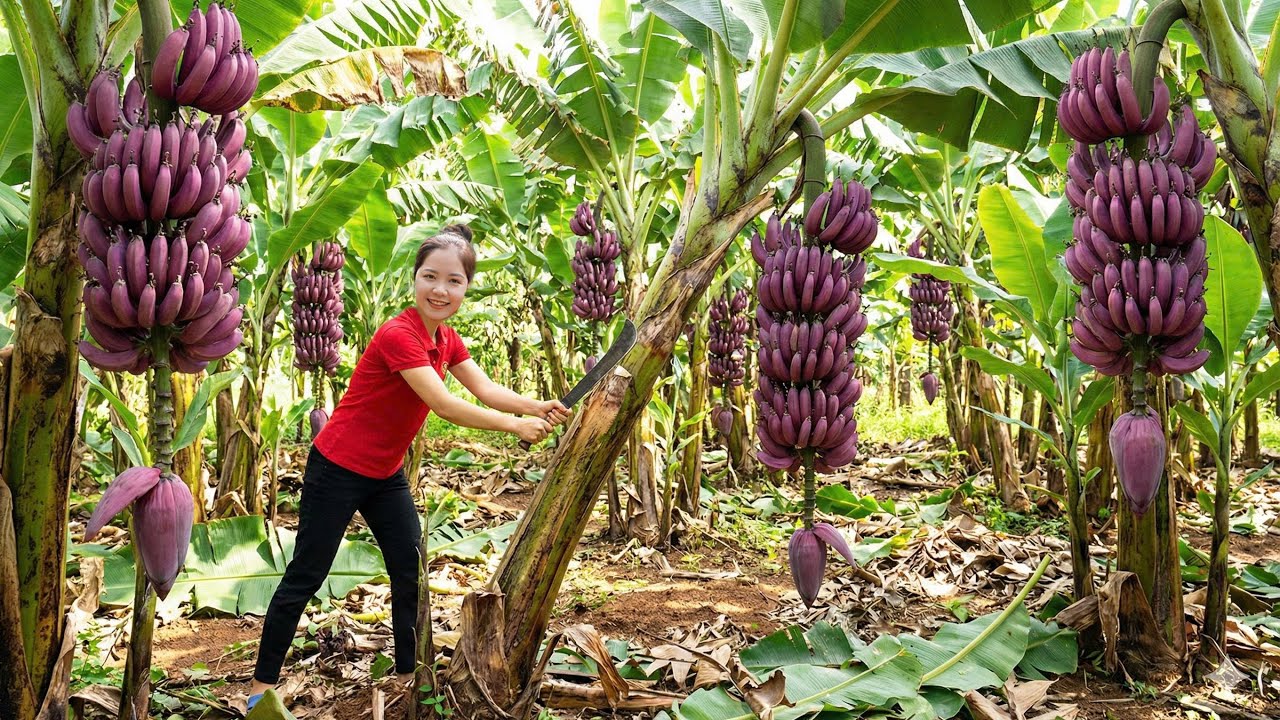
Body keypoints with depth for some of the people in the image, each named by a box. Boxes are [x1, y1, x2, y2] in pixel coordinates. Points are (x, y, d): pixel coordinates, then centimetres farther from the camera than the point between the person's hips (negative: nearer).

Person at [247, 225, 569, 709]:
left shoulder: (447, 340, 1)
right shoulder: (398, 335, -26)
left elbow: (485, 389, -10)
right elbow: (444, 406, -30)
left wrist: (535, 407, -26)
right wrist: (515, 425, -27)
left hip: (386, 474, 8)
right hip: (337, 470, -8)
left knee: (410, 571, 9)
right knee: (306, 577, 3)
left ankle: (408, 674, 23)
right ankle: (263, 683, 17)